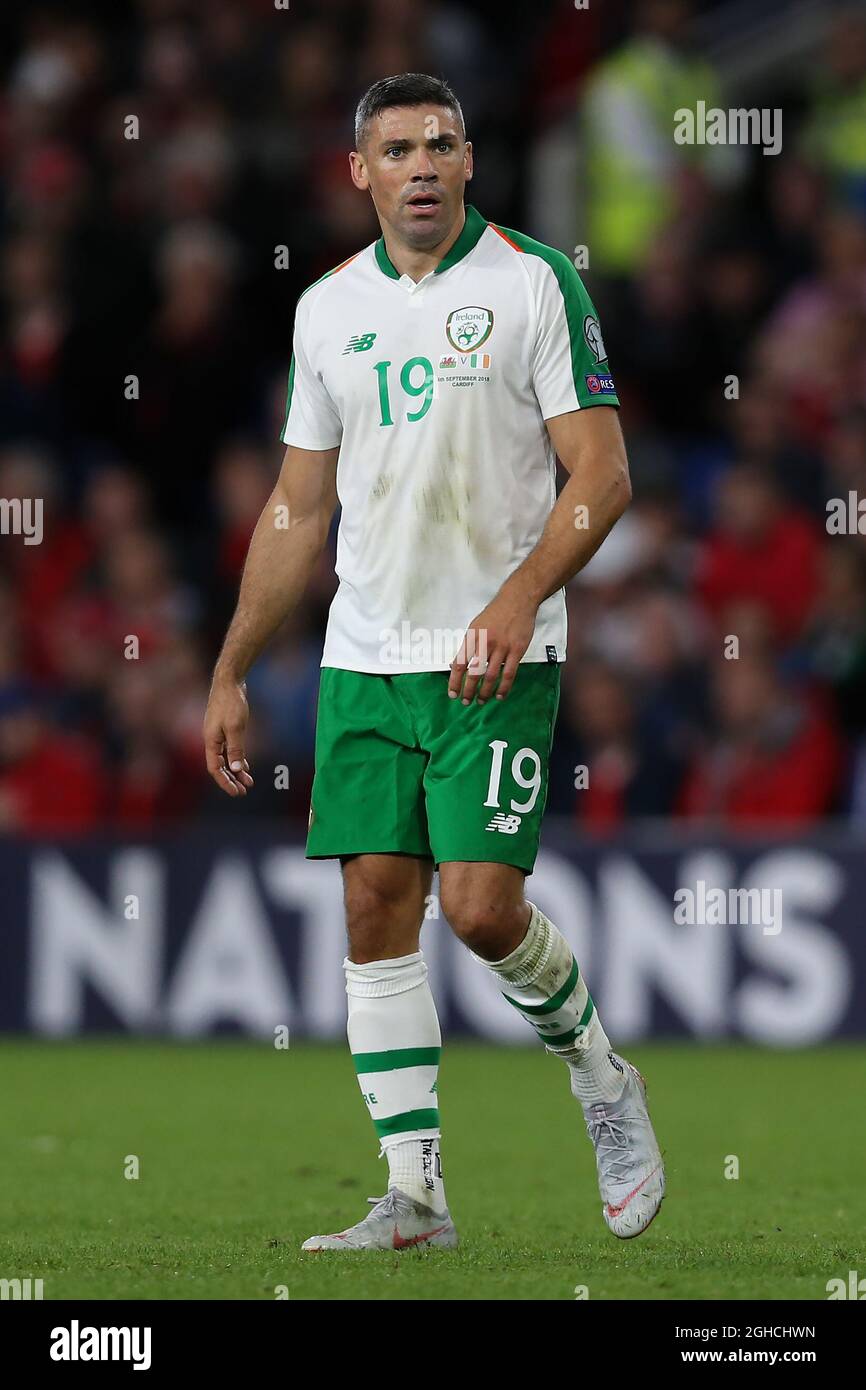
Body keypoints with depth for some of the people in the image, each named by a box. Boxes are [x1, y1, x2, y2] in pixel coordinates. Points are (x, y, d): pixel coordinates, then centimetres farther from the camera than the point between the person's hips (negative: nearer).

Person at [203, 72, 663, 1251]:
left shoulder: (534, 282, -4)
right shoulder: (329, 308, 11)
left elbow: (601, 474, -8)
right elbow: (299, 506, 17)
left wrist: (518, 595, -23)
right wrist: (230, 675, 15)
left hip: (497, 662, -5)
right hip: (363, 660, 5)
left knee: (482, 905, -13)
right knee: (377, 906, 0)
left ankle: (601, 1080, 15)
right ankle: (415, 1195, 3)